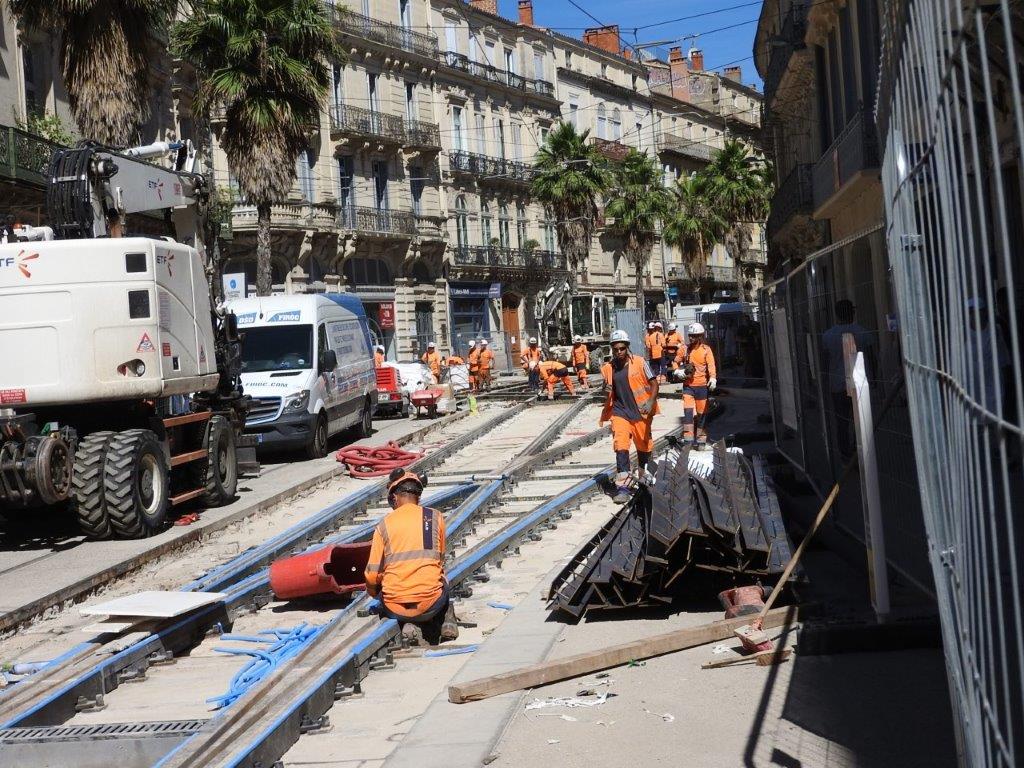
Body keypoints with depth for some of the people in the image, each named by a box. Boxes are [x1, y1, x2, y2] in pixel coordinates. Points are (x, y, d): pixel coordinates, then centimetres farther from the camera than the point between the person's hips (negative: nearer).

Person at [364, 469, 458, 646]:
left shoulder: (384, 525, -1)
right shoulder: (435, 517, 3)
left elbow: (372, 575, 0)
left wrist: (373, 592, 22)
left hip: (395, 608, -1)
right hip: (430, 605, 1)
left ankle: (408, 625, 6)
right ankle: (446, 623, 10)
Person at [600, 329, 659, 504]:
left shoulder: (640, 363, -7)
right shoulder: (607, 369, 3)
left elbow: (653, 383, -4)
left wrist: (651, 402, -18)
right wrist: (606, 392, -7)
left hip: (641, 412, -1)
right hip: (619, 412, 1)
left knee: (644, 446, 15)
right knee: (620, 445, -15)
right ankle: (622, 487, -16)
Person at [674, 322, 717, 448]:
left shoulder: (706, 349, -1)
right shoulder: (685, 349, 6)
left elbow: (711, 365, -12)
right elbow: (676, 361, 18)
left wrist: (713, 379, -28)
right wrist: (678, 372, -1)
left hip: (702, 386, -1)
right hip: (688, 385, 1)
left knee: (701, 413, 6)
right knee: (688, 411, -11)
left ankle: (700, 438, 17)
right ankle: (688, 438, -10)